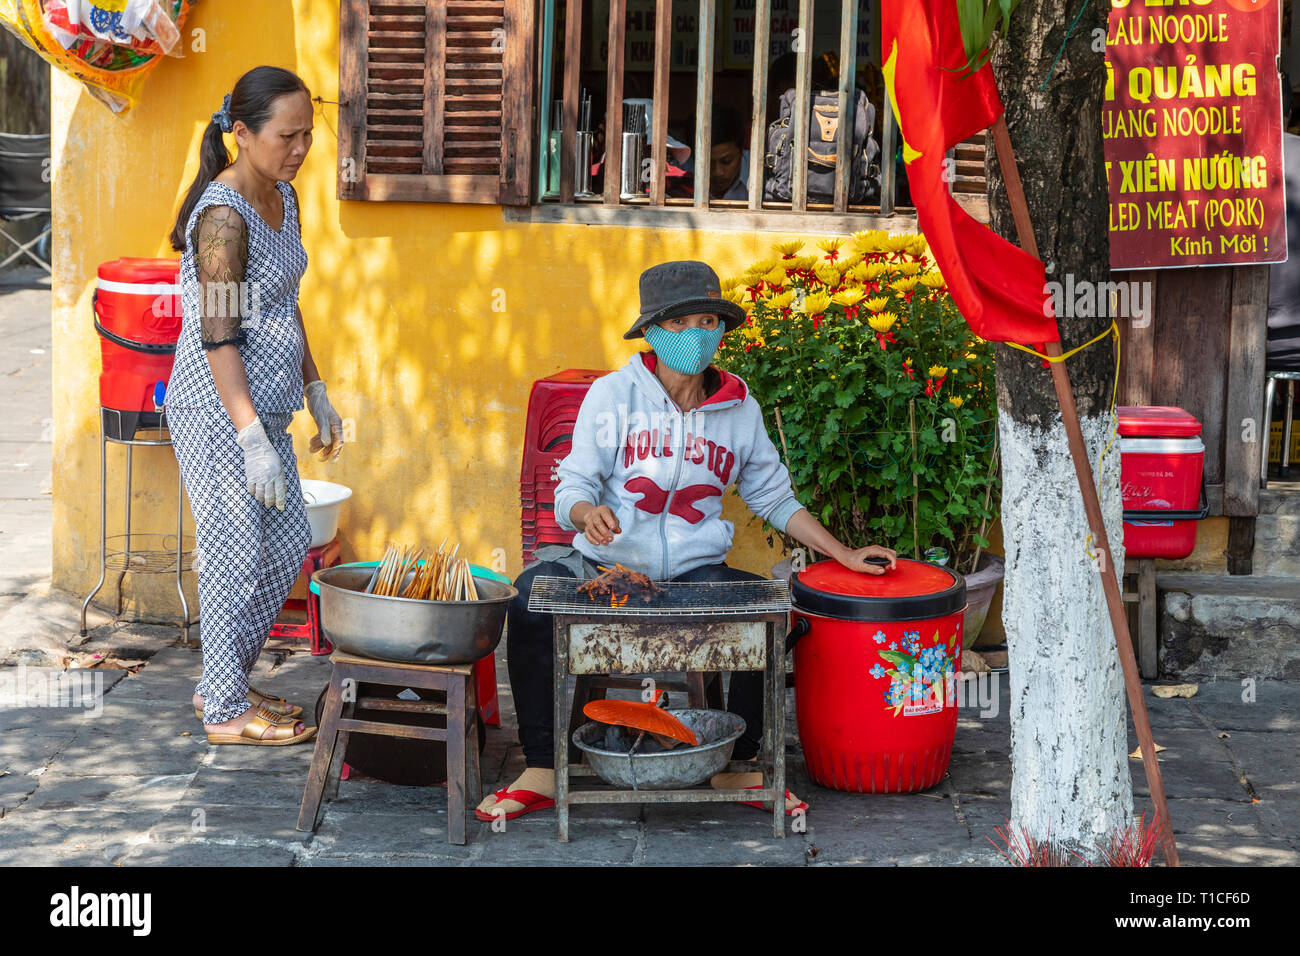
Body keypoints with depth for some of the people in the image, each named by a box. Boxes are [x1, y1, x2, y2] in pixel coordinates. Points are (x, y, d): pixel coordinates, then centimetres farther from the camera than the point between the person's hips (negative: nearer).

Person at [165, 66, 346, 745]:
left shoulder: (283, 199, 8)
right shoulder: (223, 215, -20)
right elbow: (218, 336, -22)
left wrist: (317, 396, 20)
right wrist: (255, 442, -24)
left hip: (263, 407, 9)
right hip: (218, 414, -9)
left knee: (289, 542, 15)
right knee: (237, 555, -1)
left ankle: (224, 683, 28)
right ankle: (226, 712, 12)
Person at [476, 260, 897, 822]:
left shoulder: (740, 410, 7)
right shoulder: (613, 395, -1)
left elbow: (774, 497, 18)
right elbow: (572, 488, -5)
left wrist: (844, 555, 12)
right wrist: (588, 513, -30)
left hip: (695, 570, 2)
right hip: (607, 565, -1)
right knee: (533, 594, -30)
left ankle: (737, 765, -7)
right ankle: (541, 771, -19)